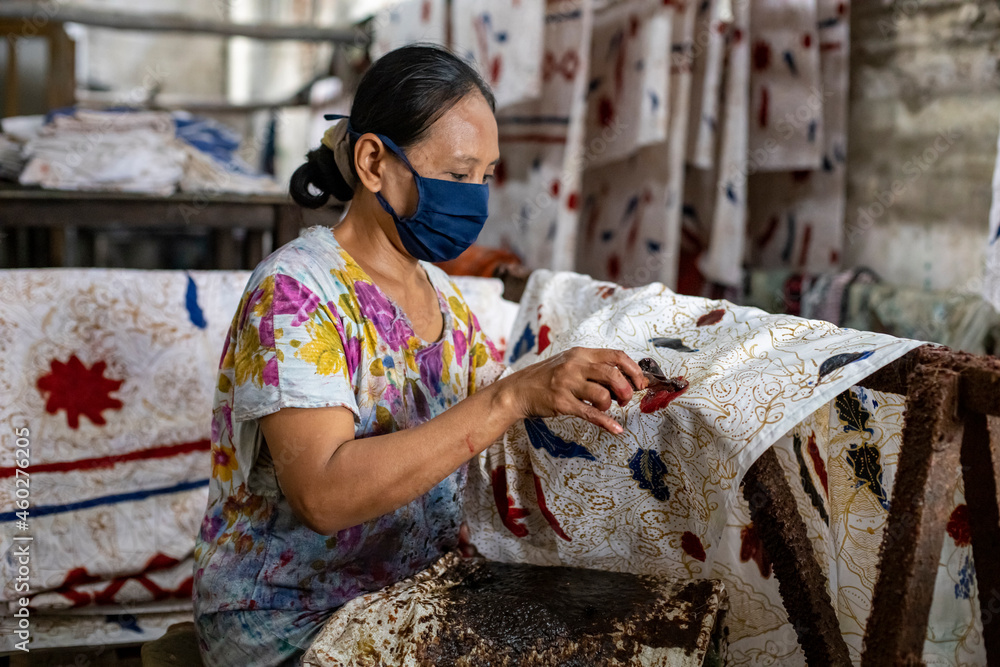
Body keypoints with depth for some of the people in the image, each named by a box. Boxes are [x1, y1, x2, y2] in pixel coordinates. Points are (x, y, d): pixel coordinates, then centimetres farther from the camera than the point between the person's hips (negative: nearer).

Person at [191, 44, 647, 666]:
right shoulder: (293, 291, -16)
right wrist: (513, 397, -32)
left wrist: (594, 391, -11)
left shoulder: (444, 297, 8)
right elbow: (324, 493, -28)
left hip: (413, 596, 7)